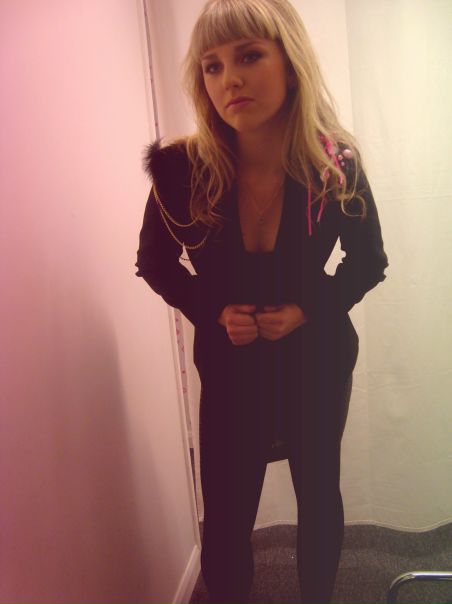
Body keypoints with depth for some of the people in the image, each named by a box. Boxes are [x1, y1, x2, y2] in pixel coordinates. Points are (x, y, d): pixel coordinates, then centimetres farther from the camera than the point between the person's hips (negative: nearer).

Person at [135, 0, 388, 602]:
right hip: (230, 368, 0)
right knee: (226, 517, 5)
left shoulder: (336, 166, -17)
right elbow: (156, 264, -1)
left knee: (319, 496, 18)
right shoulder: (182, 169, -18)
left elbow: (369, 263, -1)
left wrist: (307, 309, -17)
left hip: (317, 363, 1)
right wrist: (213, 311, -17)